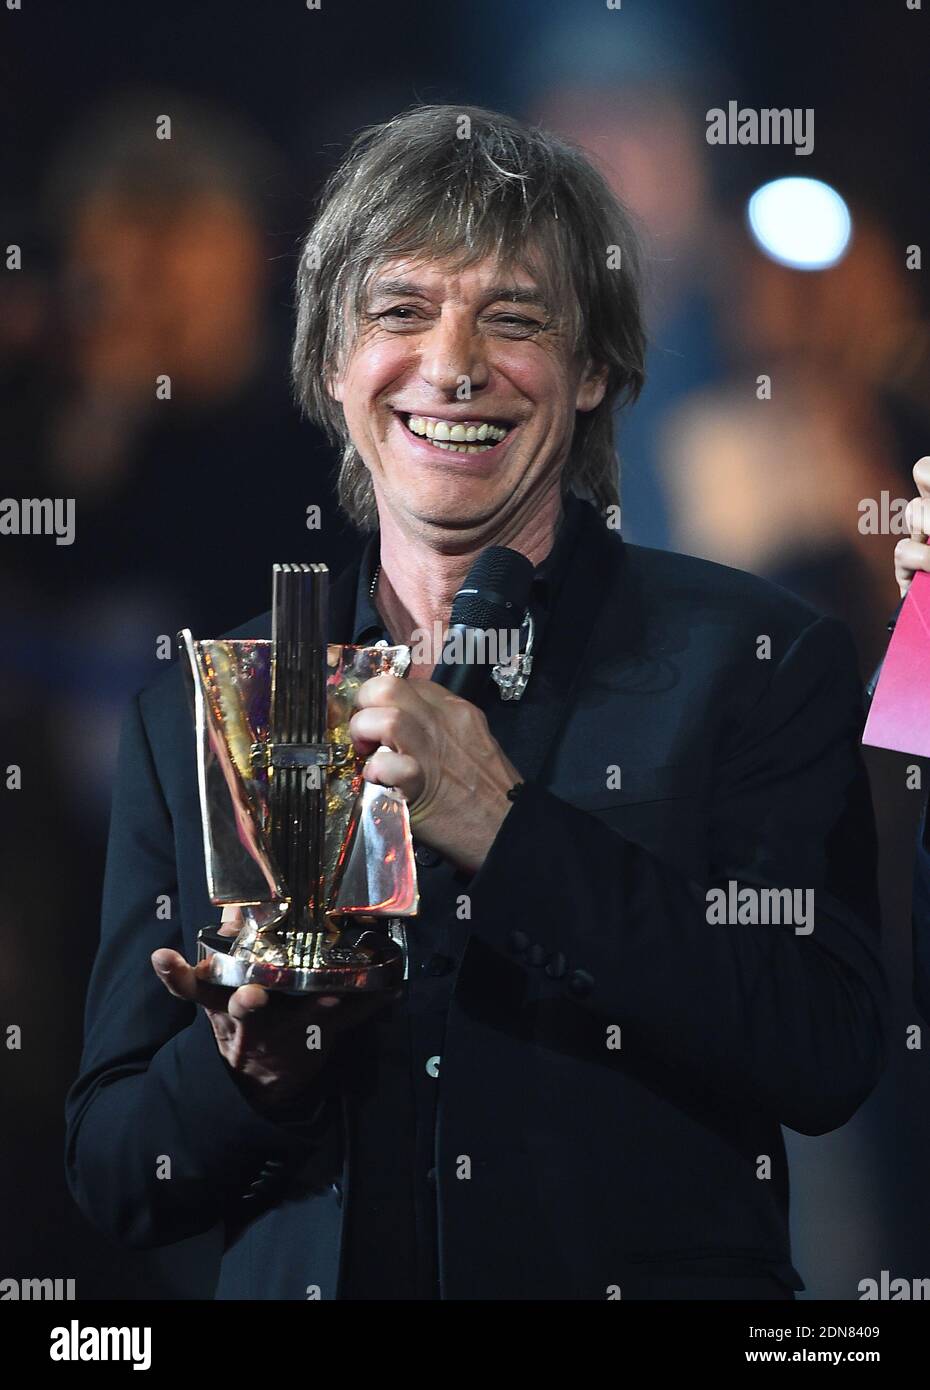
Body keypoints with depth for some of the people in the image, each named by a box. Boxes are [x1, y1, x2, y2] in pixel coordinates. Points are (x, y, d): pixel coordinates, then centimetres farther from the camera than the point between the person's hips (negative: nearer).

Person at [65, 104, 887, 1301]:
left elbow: (828, 1058, -8)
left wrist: (506, 831, -12)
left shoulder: (758, 662, 4)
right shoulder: (195, 715, 10)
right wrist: (248, 1068, -9)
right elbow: (114, 1179, 11)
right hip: (303, 1288, 3)